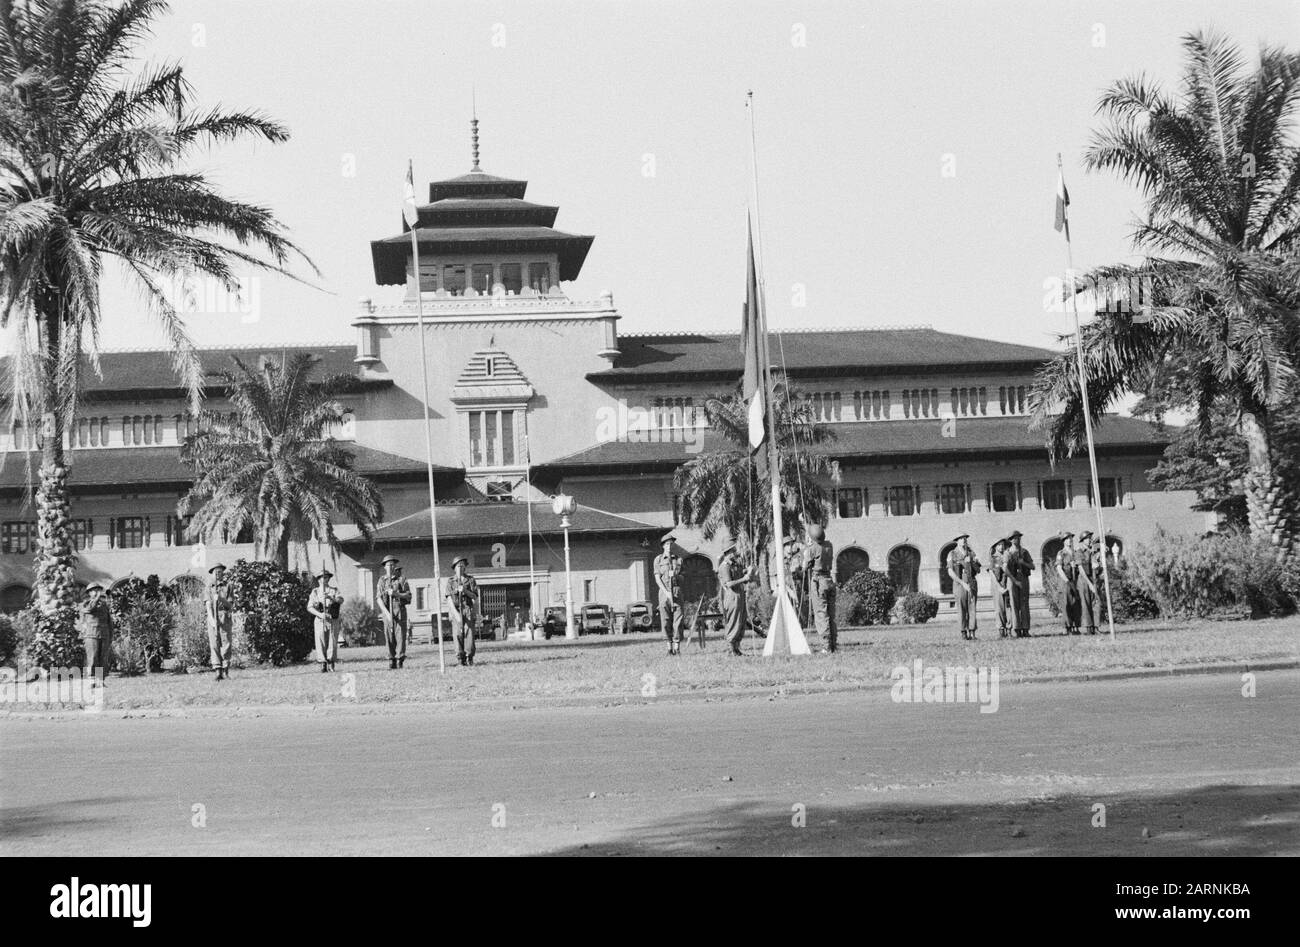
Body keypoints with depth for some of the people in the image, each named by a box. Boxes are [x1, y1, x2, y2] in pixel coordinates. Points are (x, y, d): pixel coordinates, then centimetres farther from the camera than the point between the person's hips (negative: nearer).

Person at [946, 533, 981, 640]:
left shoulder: (971, 553, 13)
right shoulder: (952, 554, 2)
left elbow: (978, 570, 12)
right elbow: (950, 572, -4)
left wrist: (971, 562, -8)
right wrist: (963, 583, -11)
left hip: (972, 583, 2)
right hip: (959, 584, -2)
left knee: (972, 608, -5)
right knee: (962, 610, -3)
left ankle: (972, 633, -7)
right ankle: (964, 633, 1)